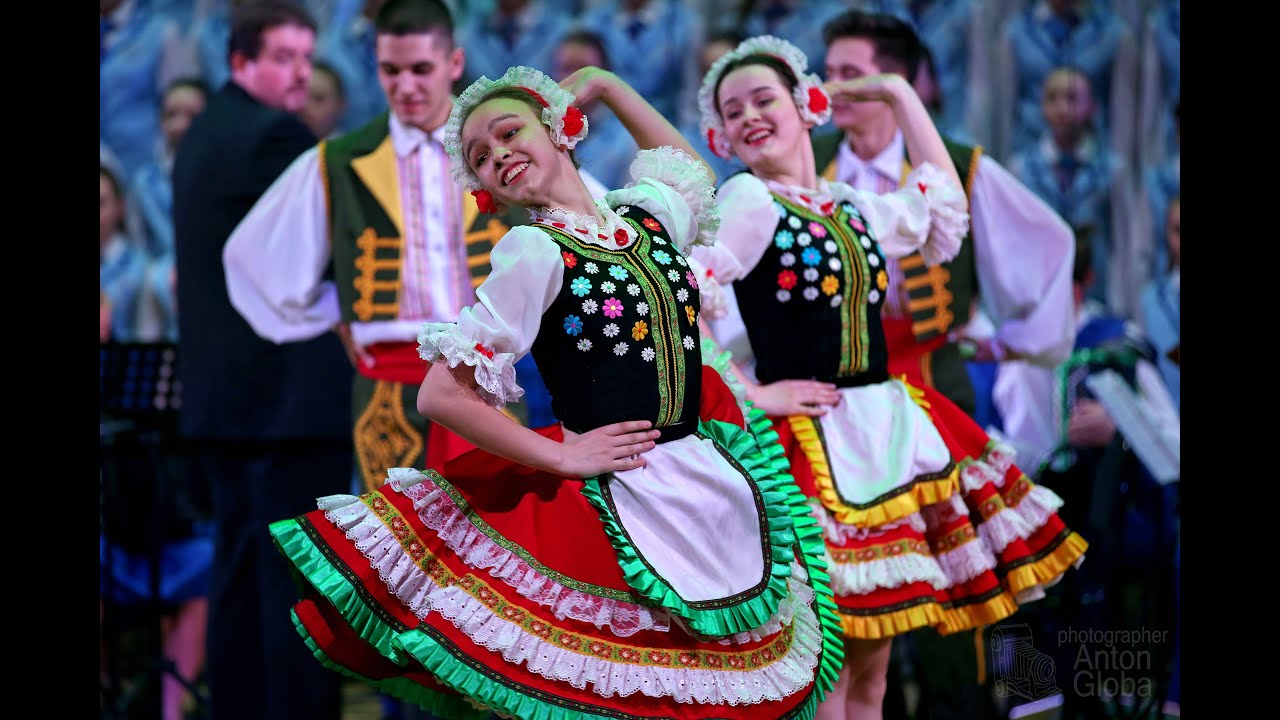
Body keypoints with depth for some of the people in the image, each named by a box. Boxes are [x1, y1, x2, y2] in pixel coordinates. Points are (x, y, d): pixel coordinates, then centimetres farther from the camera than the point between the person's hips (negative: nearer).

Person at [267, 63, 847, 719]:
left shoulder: (647, 214, 7)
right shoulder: (536, 253, -9)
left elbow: (689, 168, 34)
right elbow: (440, 396, -14)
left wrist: (604, 86, 26)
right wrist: (560, 456, -10)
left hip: (715, 490, 5)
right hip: (611, 510, -5)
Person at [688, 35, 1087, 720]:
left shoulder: (852, 205, 13)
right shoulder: (748, 200, -8)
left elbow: (944, 202, 29)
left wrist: (899, 94, 27)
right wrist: (750, 396, -15)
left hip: (890, 431, 7)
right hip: (813, 441, -7)